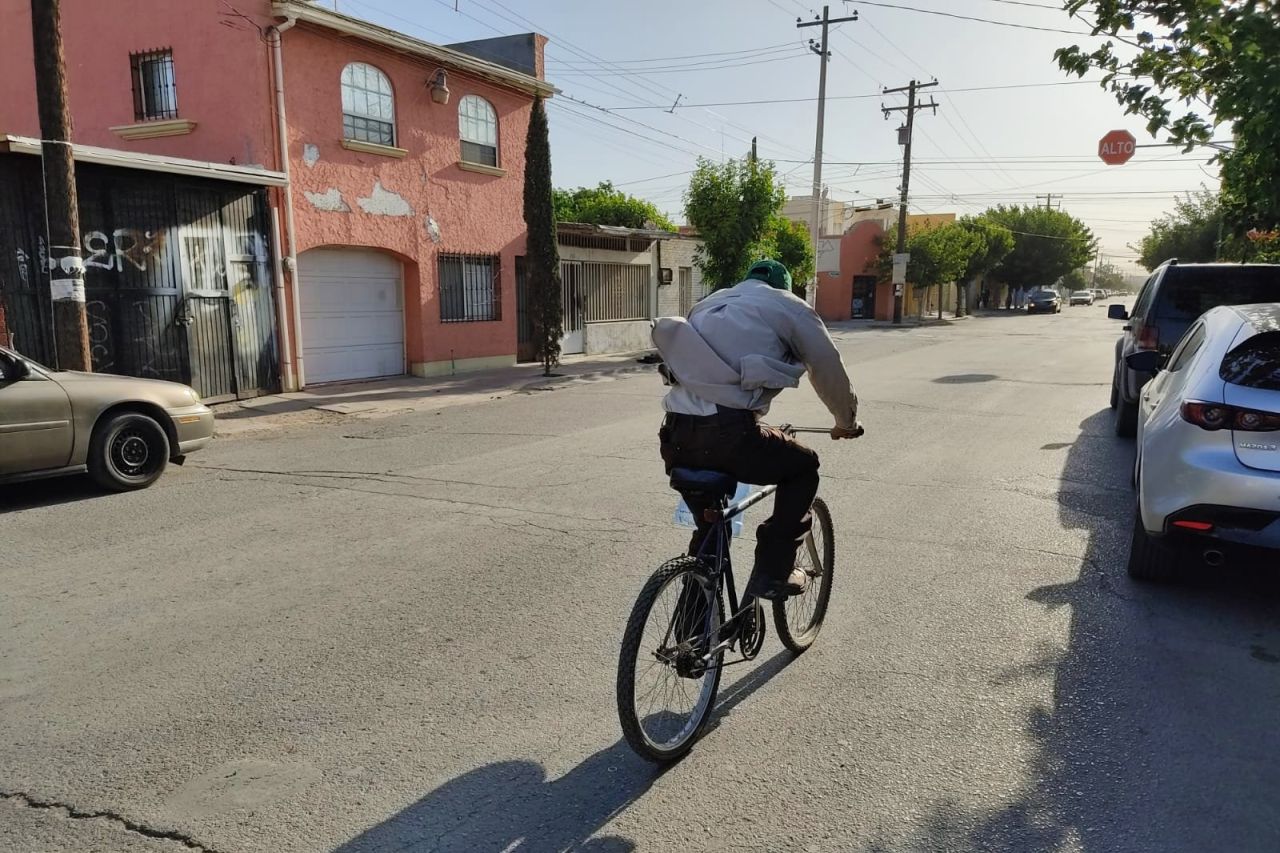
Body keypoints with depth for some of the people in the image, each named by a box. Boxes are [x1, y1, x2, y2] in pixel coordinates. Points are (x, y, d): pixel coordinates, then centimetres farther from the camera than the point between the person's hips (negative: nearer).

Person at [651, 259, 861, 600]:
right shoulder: (788, 306, 14)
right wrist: (846, 422, 39)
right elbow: (829, 370, 20)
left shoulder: (709, 304, 29)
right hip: (727, 435, -6)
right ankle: (772, 573, 17)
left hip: (675, 438, 6)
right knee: (804, 466, 22)